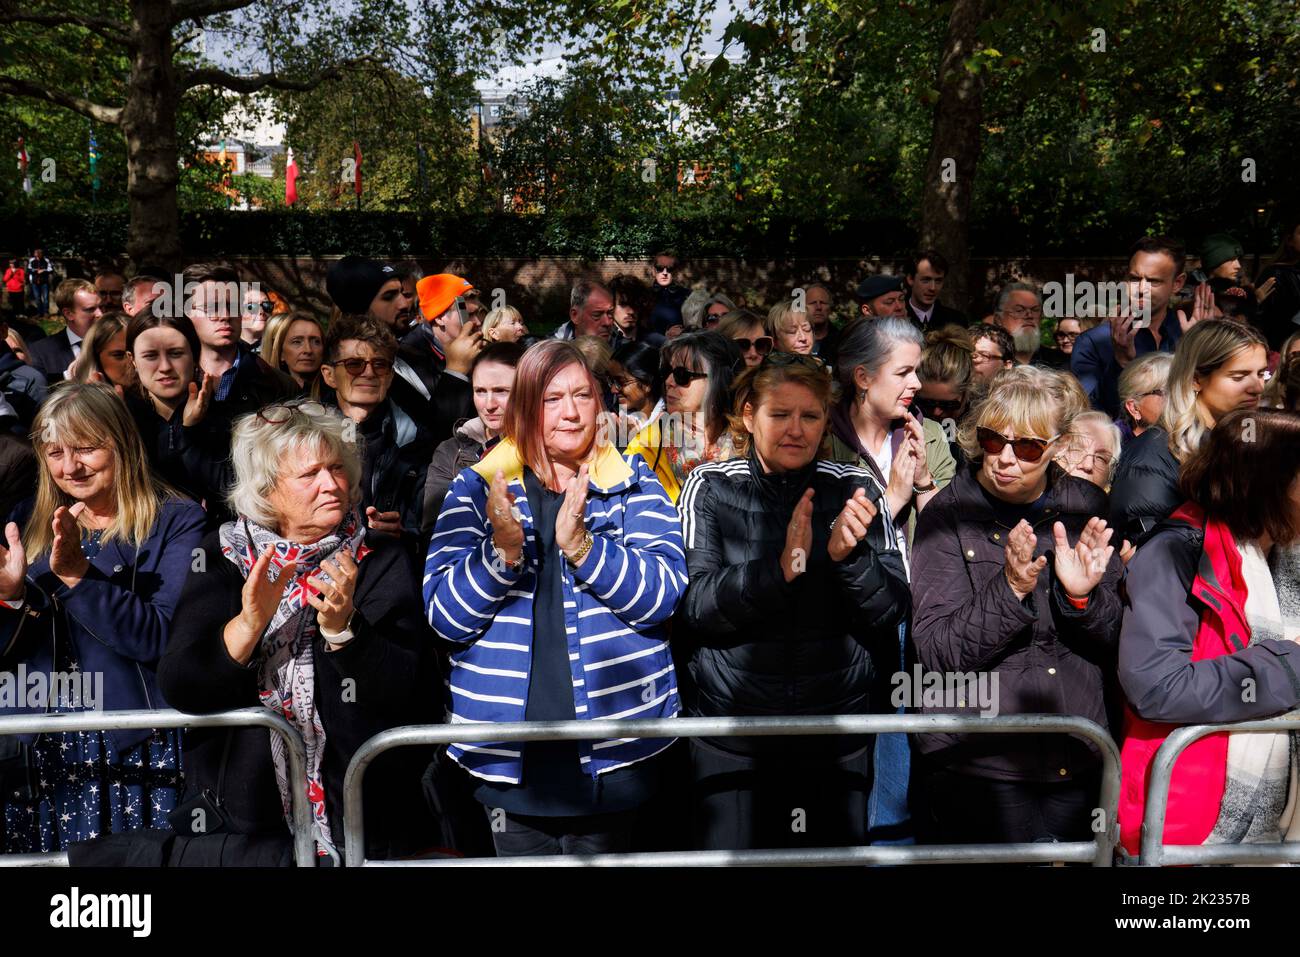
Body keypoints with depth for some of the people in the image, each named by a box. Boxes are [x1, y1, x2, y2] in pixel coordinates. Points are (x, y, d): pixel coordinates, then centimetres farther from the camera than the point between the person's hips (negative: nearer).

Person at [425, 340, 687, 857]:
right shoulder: (477, 488, 2)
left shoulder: (632, 483, 2)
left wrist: (581, 545, -25)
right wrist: (502, 550, -23)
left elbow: (662, 596, -11)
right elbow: (445, 617, -6)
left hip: (614, 752, 0)